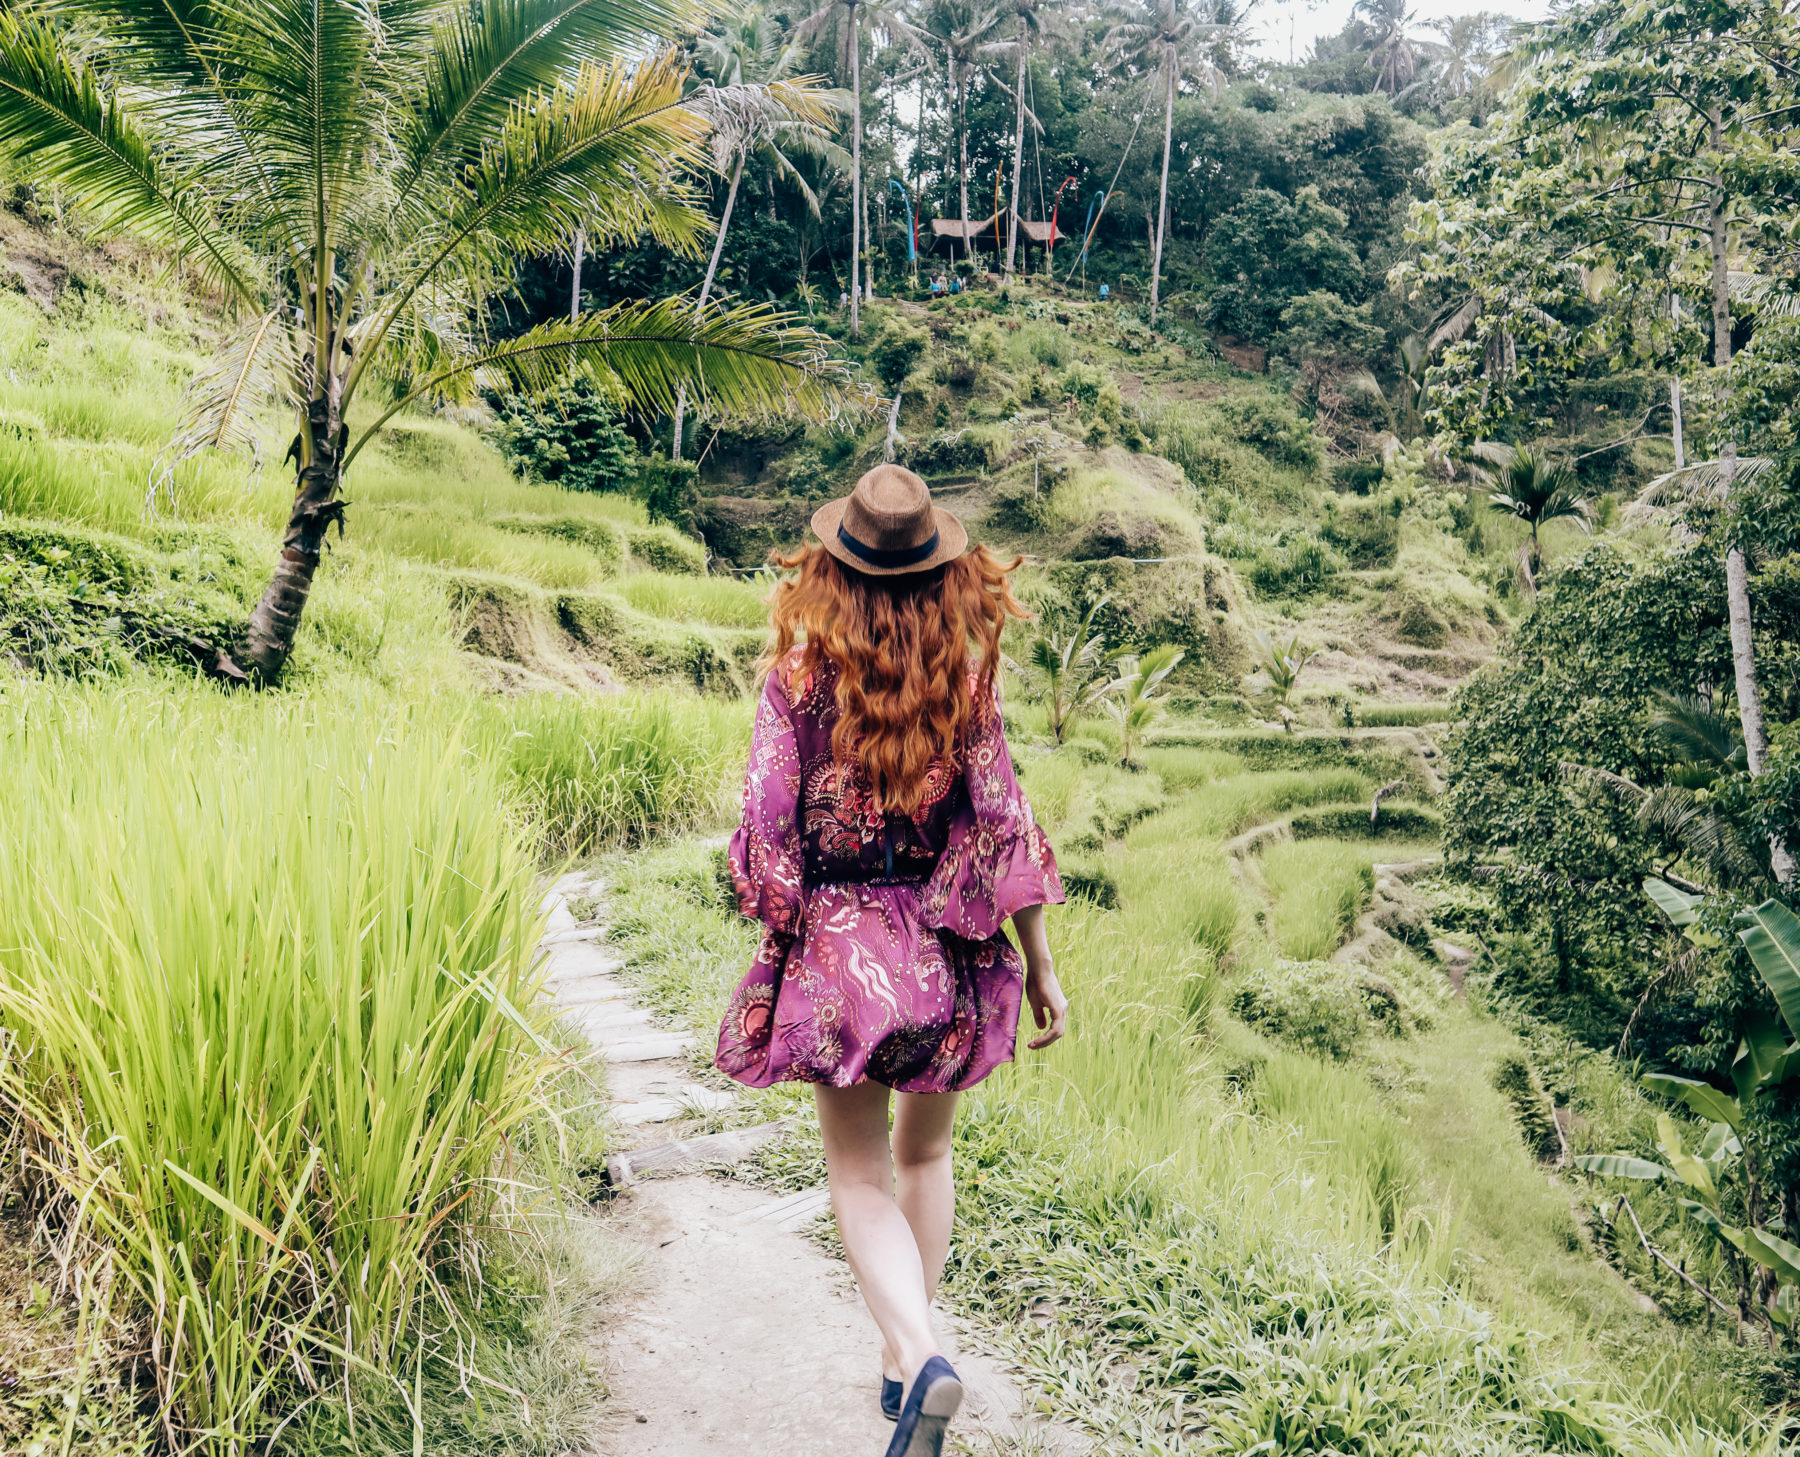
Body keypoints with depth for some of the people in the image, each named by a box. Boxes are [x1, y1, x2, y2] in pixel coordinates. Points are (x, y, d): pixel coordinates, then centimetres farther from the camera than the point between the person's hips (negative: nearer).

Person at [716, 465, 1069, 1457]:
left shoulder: (797, 675, -8)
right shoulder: (966, 680, -5)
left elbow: (769, 827, -8)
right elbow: (1003, 827, -4)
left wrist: (780, 932, 8)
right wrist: (1039, 963, 4)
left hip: (837, 952, -2)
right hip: (949, 956, 2)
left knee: (861, 1174, 8)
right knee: (925, 1152, 21)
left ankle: (917, 1356, -13)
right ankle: (903, 1357, 31)